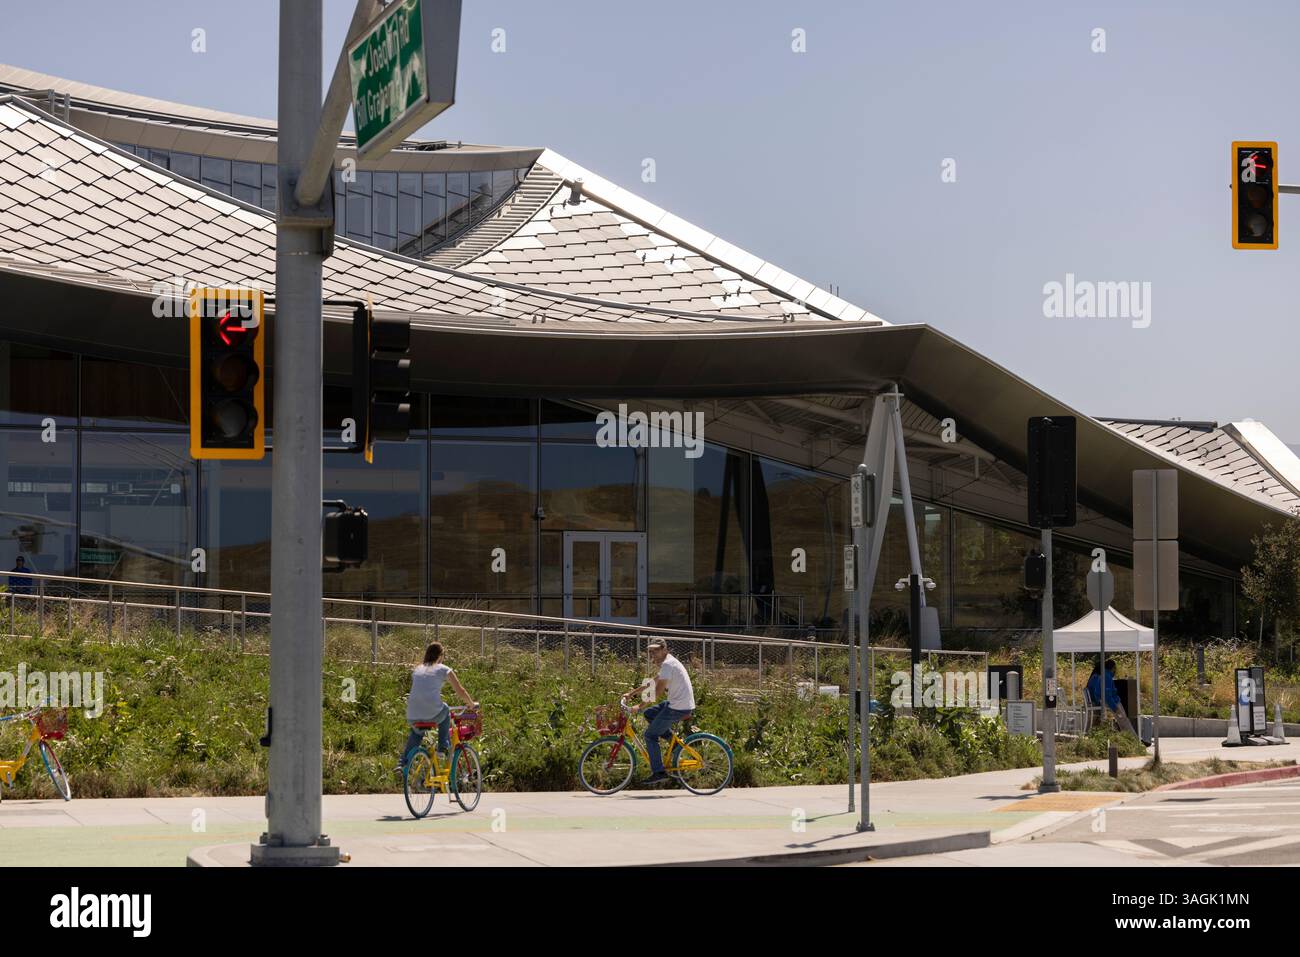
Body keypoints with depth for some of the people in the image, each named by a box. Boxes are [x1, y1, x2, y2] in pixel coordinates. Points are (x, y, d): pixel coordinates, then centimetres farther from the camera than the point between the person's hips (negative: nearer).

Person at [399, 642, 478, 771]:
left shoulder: (417, 670, 21)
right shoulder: (443, 669, 9)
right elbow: (460, 690, 10)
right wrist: (472, 705, 27)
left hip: (412, 716, 4)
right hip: (433, 714, -4)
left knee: (416, 732, 35)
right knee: (445, 710, 31)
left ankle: (403, 764, 22)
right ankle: (443, 748, 27)